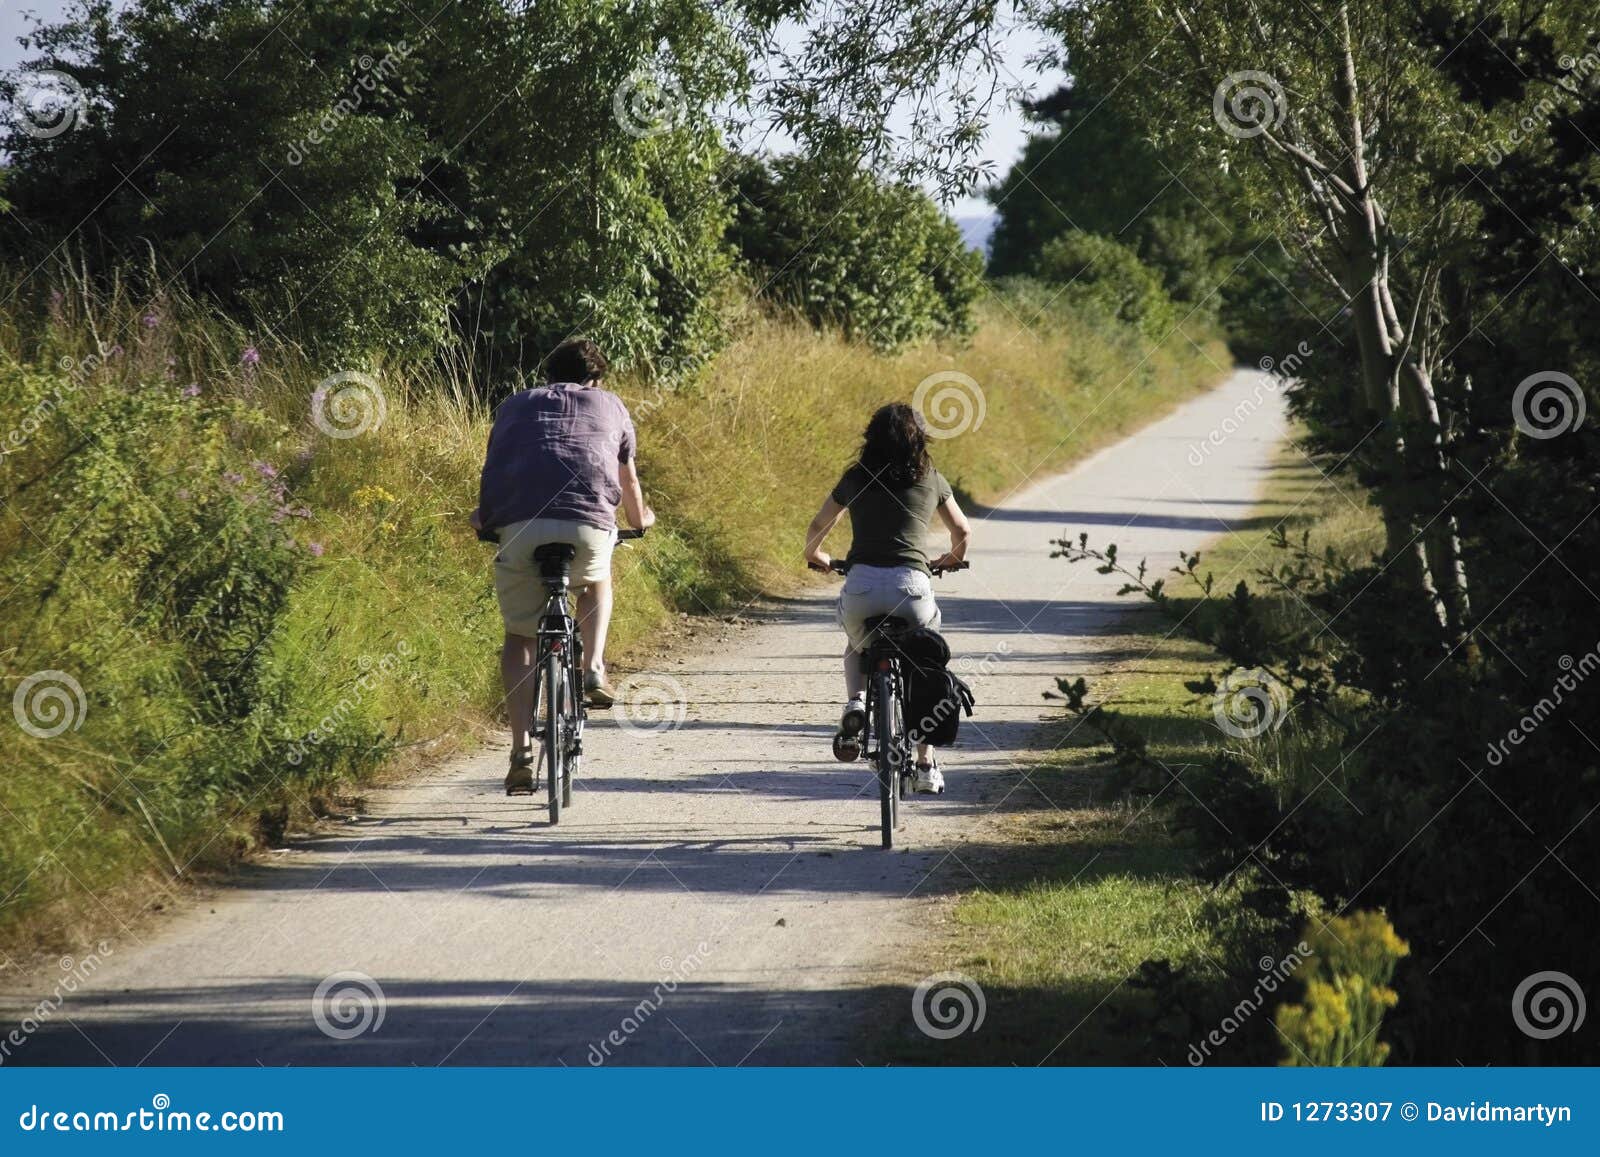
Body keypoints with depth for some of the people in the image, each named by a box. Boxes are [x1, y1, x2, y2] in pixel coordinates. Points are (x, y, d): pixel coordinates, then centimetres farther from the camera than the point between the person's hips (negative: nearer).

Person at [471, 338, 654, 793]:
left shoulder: (514, 406, 29)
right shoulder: (609, 405, 27)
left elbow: (493, 469, 36)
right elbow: (628, 479, 38)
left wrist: (483, 517, 54)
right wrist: (641, 518, 57)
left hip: (518, 528, 1)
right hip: (588, 524, 0)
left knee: (521, 636, 15)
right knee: (596, 582, 34)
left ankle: (521, 750, 2)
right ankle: (594, 670, 13)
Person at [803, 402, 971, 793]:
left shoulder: (856, 479, 13)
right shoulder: (931, 480, 13)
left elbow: (819, 526, 23)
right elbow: (962, 533, 24)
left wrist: (815, 555, 45)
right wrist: (951, 559, 45)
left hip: (861, 584, 0)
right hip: (912, 585, 0)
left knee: (857, 650, 32)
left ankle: (856, 701, 1)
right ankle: (926, 764, 18)